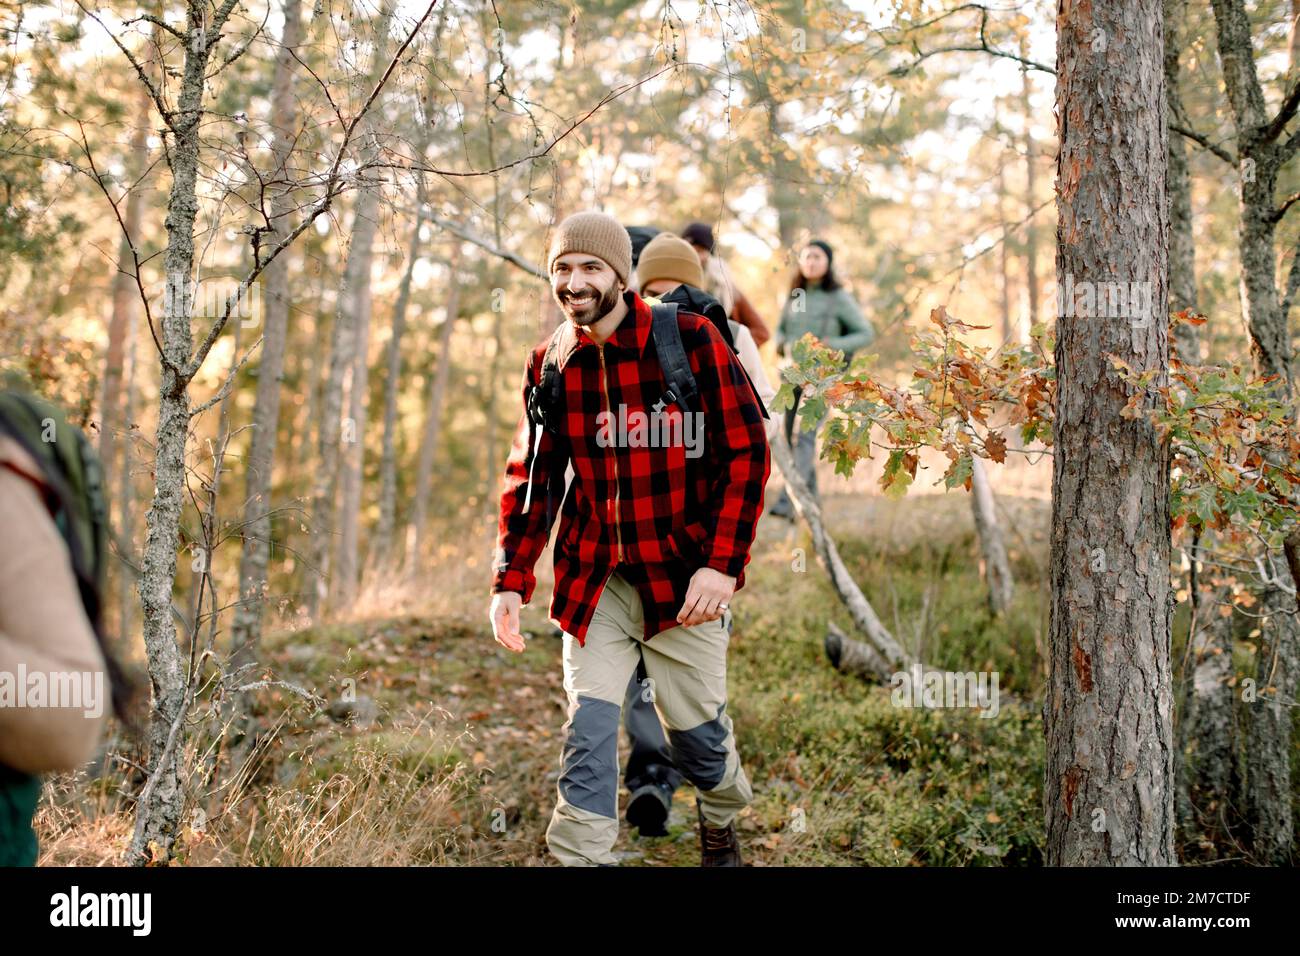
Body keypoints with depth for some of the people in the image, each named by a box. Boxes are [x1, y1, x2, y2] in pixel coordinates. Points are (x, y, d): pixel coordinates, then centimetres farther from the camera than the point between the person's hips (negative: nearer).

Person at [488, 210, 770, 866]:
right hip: (593, 581, 3)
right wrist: (510, 581, 1)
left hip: (683, 578, -2)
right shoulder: (549, 365, 3)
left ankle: (721, 826, 40)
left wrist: (722, 564, -15)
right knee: (587, 731, -4)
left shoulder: (691, 340, -10)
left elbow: (746, 455, -8)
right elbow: (529, 478, 10)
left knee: (695, 727, 9)